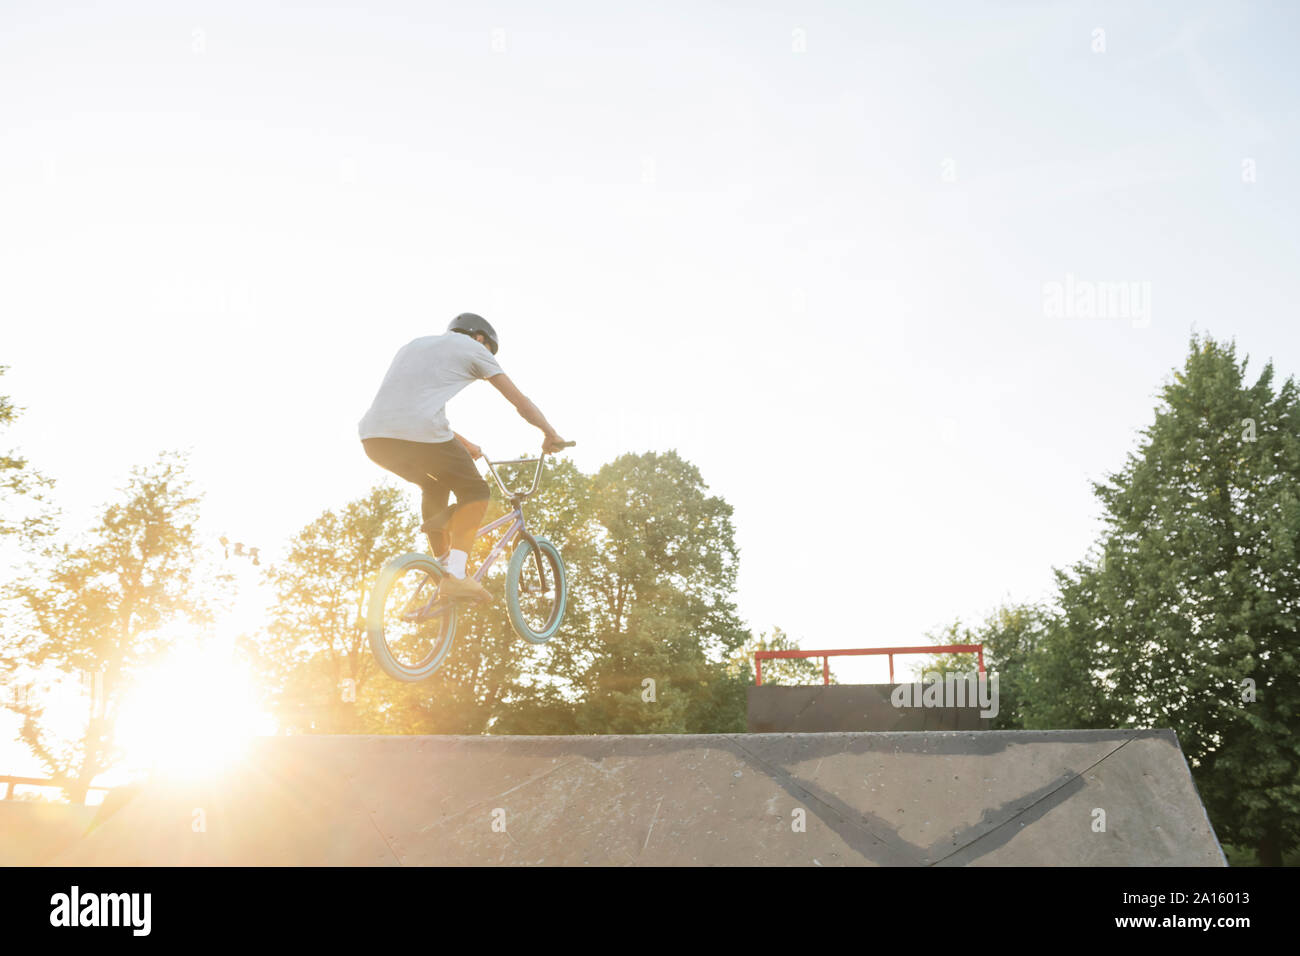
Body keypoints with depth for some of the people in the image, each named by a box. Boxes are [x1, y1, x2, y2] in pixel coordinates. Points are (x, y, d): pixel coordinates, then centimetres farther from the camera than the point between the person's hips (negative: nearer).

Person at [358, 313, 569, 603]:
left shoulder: (414, 345, 33)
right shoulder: (473, 348, 15)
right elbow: (519, 400, 16)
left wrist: (464, 445, 47)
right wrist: (551, 433, 29)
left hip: (374, 437, 7)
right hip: (421, 434, -7)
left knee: (434, 485, 31)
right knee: (475, 491, 13)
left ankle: (442, 566, 28)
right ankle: (456, 573, -3)